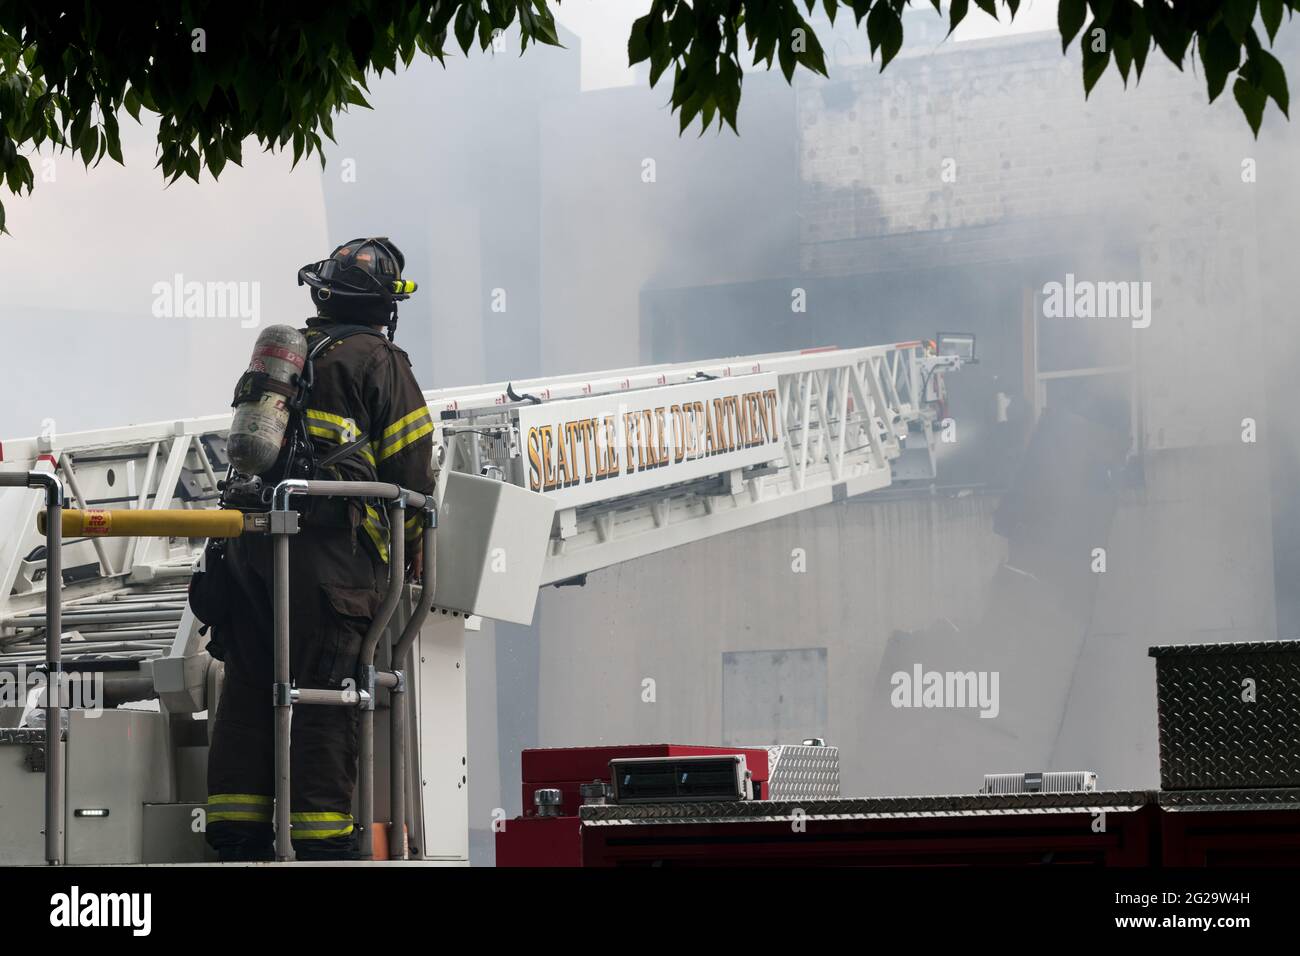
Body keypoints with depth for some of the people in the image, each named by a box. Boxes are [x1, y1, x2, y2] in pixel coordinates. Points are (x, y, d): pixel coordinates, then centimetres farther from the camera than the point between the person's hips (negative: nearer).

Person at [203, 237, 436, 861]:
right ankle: (320, 841, -8)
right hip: (328, 549, -6)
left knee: (248, 691, 7)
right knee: (323, 695, -6)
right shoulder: (379, 362, 1)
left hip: (250, 538, 6)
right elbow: (410, 470, -1)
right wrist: (411, 549, 13)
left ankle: (237, 835, 6)